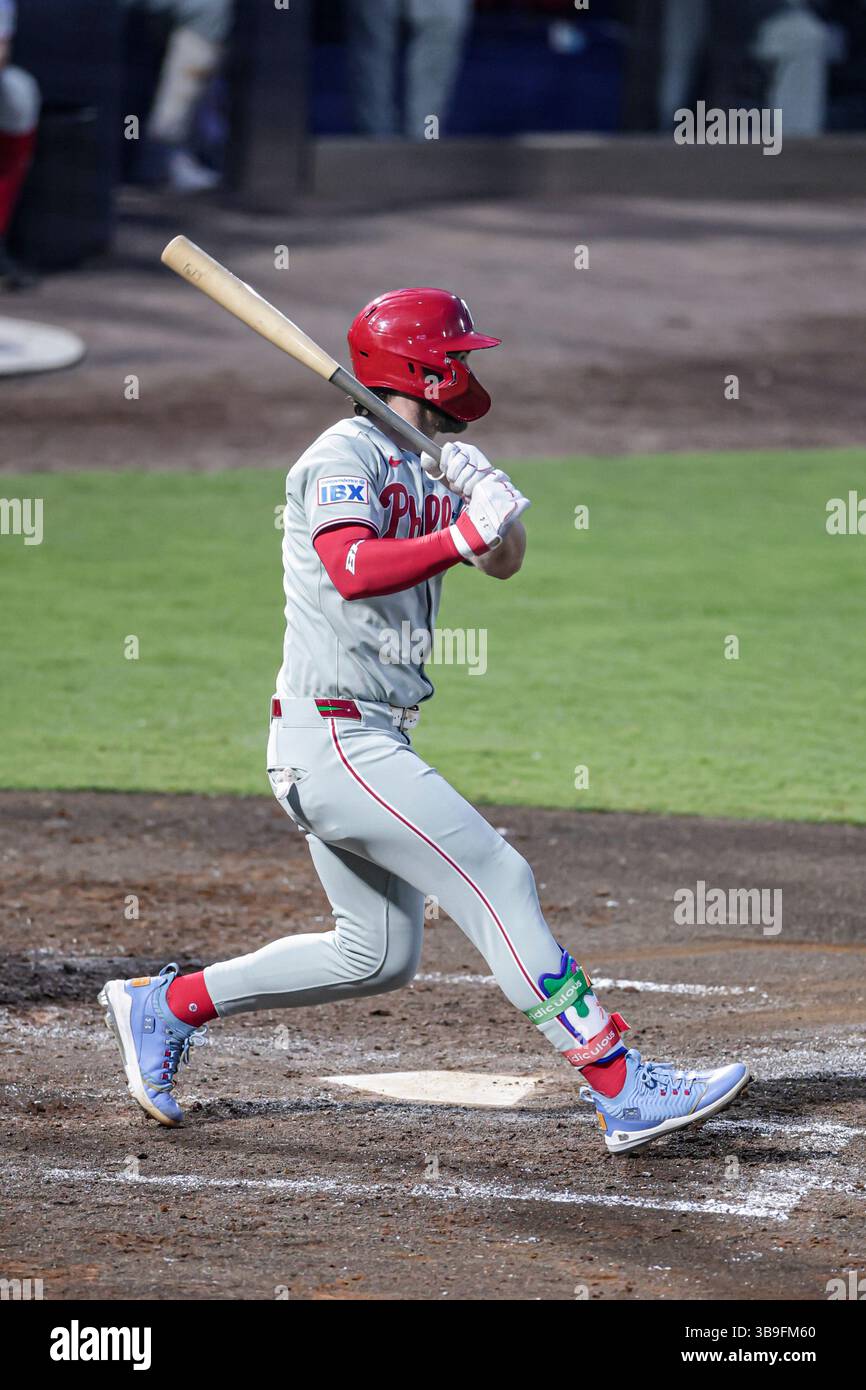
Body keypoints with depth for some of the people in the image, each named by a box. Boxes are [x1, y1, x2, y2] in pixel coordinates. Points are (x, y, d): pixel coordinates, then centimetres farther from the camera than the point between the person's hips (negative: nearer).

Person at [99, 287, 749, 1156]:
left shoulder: (420, 473, 17)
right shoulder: (346, 453, -11)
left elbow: (502, 563, 13)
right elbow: (355, 569, -27)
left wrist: (489, 498, -6)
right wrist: (464, 533, -31)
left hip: (365, 742, 10)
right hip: (335, 736, -10)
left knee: (378, 954, 15)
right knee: (499, 883, -14)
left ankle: (166, 1005, 22)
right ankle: (623, 1091, -16)